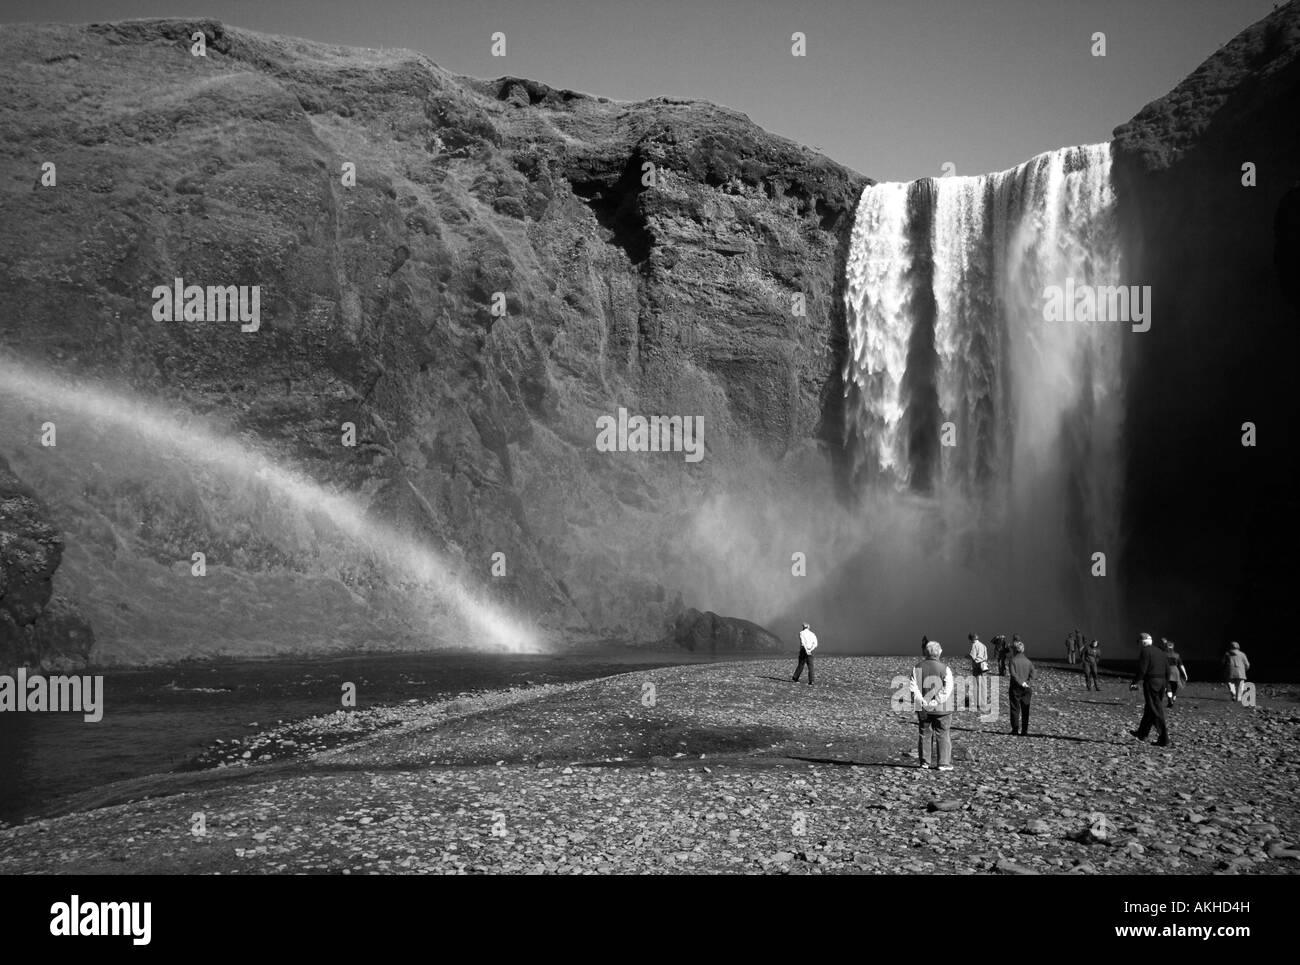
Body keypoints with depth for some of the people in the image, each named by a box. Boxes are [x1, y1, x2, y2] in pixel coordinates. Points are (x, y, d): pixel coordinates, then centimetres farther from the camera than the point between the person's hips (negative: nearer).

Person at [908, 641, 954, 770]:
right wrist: (937, 701, -15)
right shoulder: (945, 669, -8)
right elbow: (947, 689, -15)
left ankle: (924, 761, 15)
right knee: (943, 734, 4)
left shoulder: (917, 668, 1)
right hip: (941, 709, -3)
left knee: (925, 734, 12)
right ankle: (944, 763, 3)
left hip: (923, 708, 3)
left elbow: (914, 687, -5)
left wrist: (921, 701, -10)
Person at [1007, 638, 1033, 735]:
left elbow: (1013, 674, -18)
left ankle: (1015, 729, 2)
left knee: (1015, 708, 5)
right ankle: (1024, 730, 7)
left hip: (1015, 687, -3)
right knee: (1025, 709, 7)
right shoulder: (1028, 661, 3)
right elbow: (1032, 675, -4)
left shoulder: (1012, 660, -8)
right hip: (1026, 688, 3)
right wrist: (1025, 682, -1)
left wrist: (1021, 683, -13)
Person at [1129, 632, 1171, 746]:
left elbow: (1142, 670, -16)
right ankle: (1142, 733, 31)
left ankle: (1164, 739, -6)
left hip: (1151, 682, -8)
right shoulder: (1161, 652, 14)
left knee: (1156, 711, -5)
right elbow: (1167, 671, 15)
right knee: (1149, 709, 19)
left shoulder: (1145, 652, -10)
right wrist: (1166, 684, 21)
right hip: (1161, 682, 8)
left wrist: (1134, 682, -8)